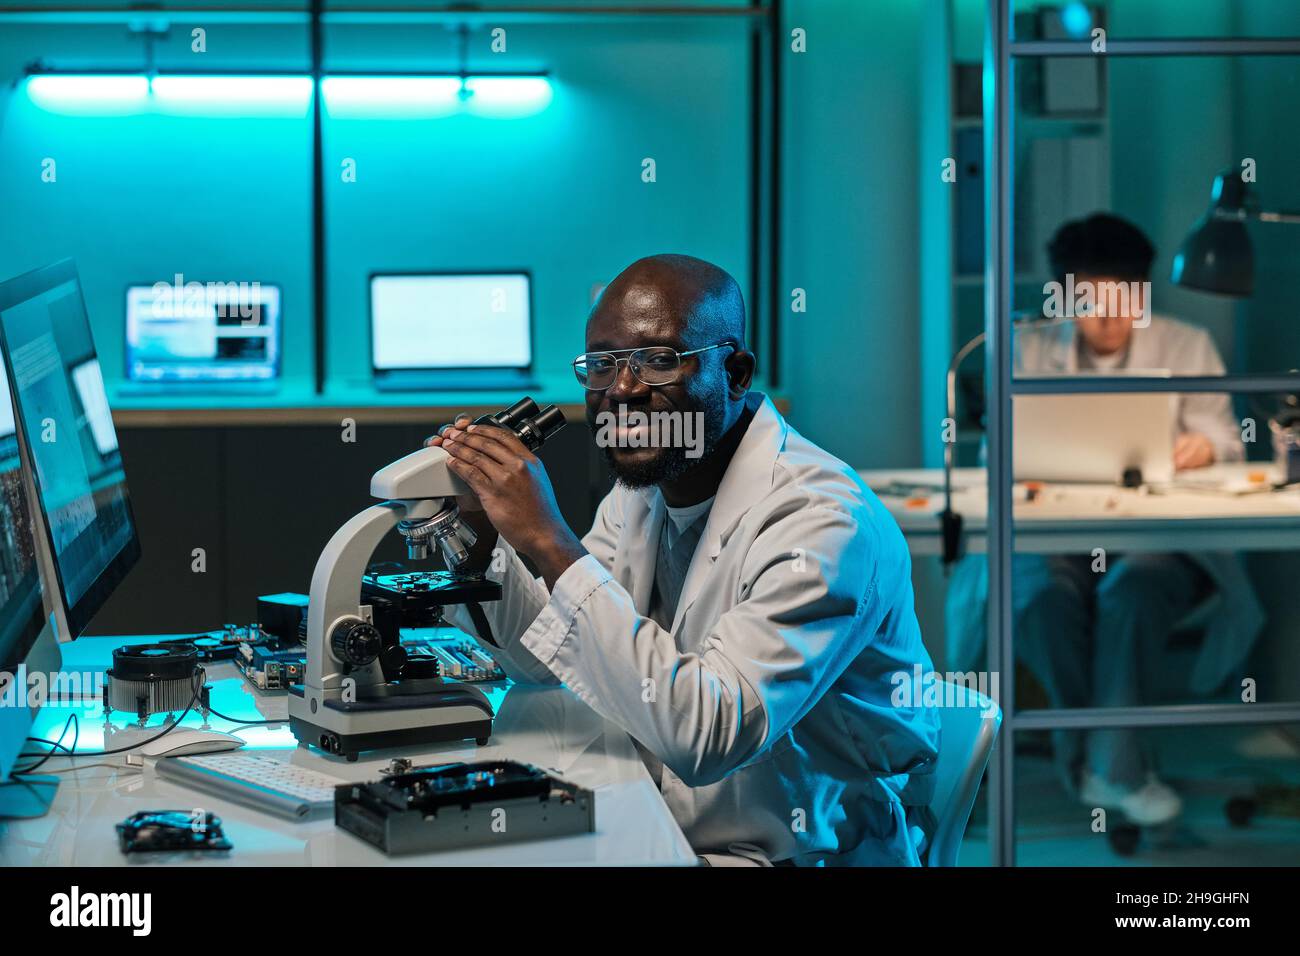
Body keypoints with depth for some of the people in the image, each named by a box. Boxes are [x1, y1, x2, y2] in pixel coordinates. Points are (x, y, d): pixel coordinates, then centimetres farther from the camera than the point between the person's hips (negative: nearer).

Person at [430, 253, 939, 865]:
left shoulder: (825, 521, -24)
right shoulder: (643, 485, 3)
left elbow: (709, 734, -33)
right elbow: (546, 658, 12)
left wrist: (550, 541, -32)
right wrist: (481, 529, -7)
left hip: (803, 853, -7)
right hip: (658, 827, 8)